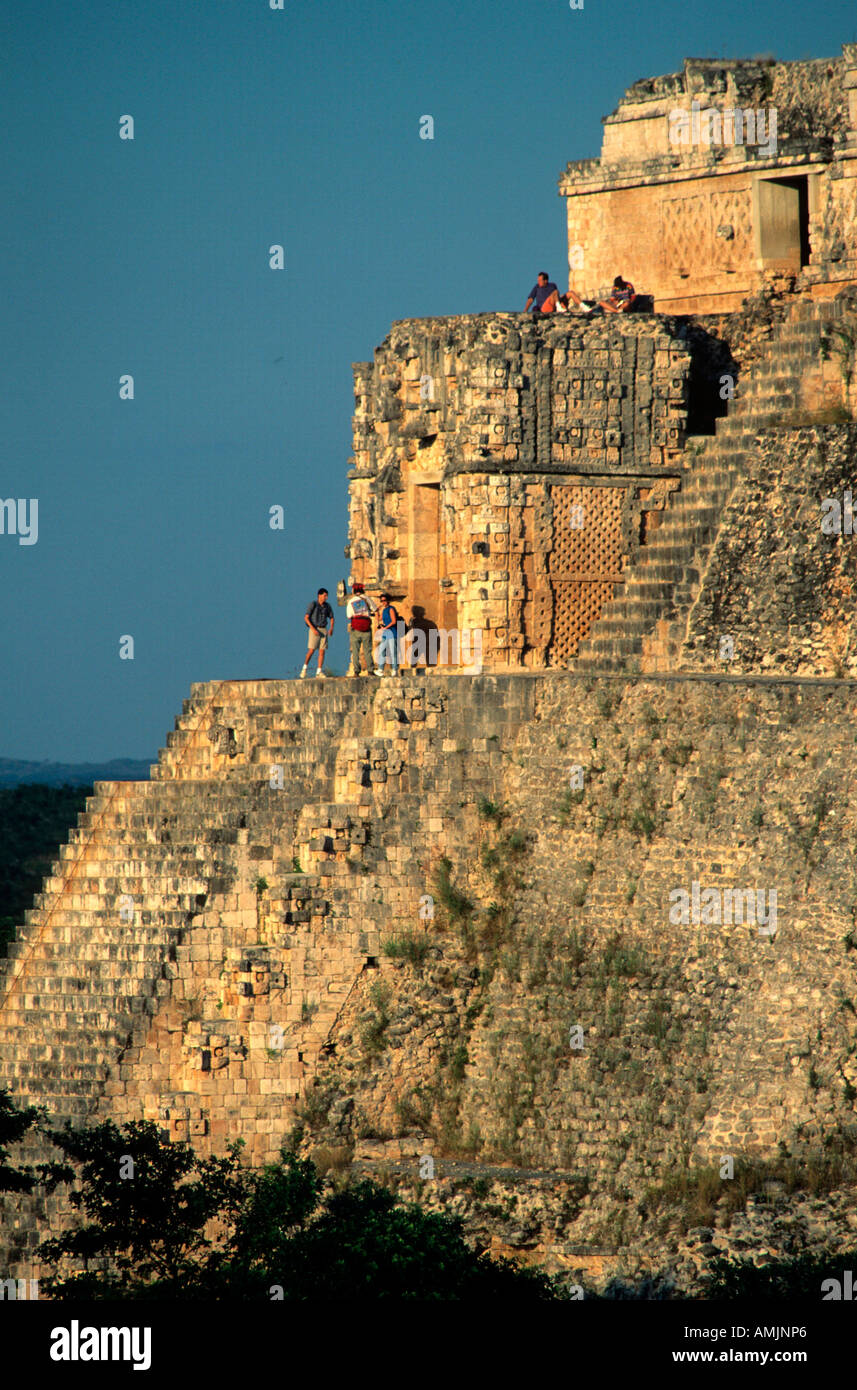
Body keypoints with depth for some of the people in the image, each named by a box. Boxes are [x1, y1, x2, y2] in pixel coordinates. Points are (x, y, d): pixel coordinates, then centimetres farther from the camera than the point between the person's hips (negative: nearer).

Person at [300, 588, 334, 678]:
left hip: (323, 630, 4)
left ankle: (319, 672, 3)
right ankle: (304, 669, 6)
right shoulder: (313, 604, -8)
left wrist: (331, 628, -3)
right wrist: (313, 629, -20)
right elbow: (306, 617, -12)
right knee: (311, 650, -11)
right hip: (314, 630, -4)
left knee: (322, 651, -1)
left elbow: (331, 618, 16)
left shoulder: (327, 606, 6)